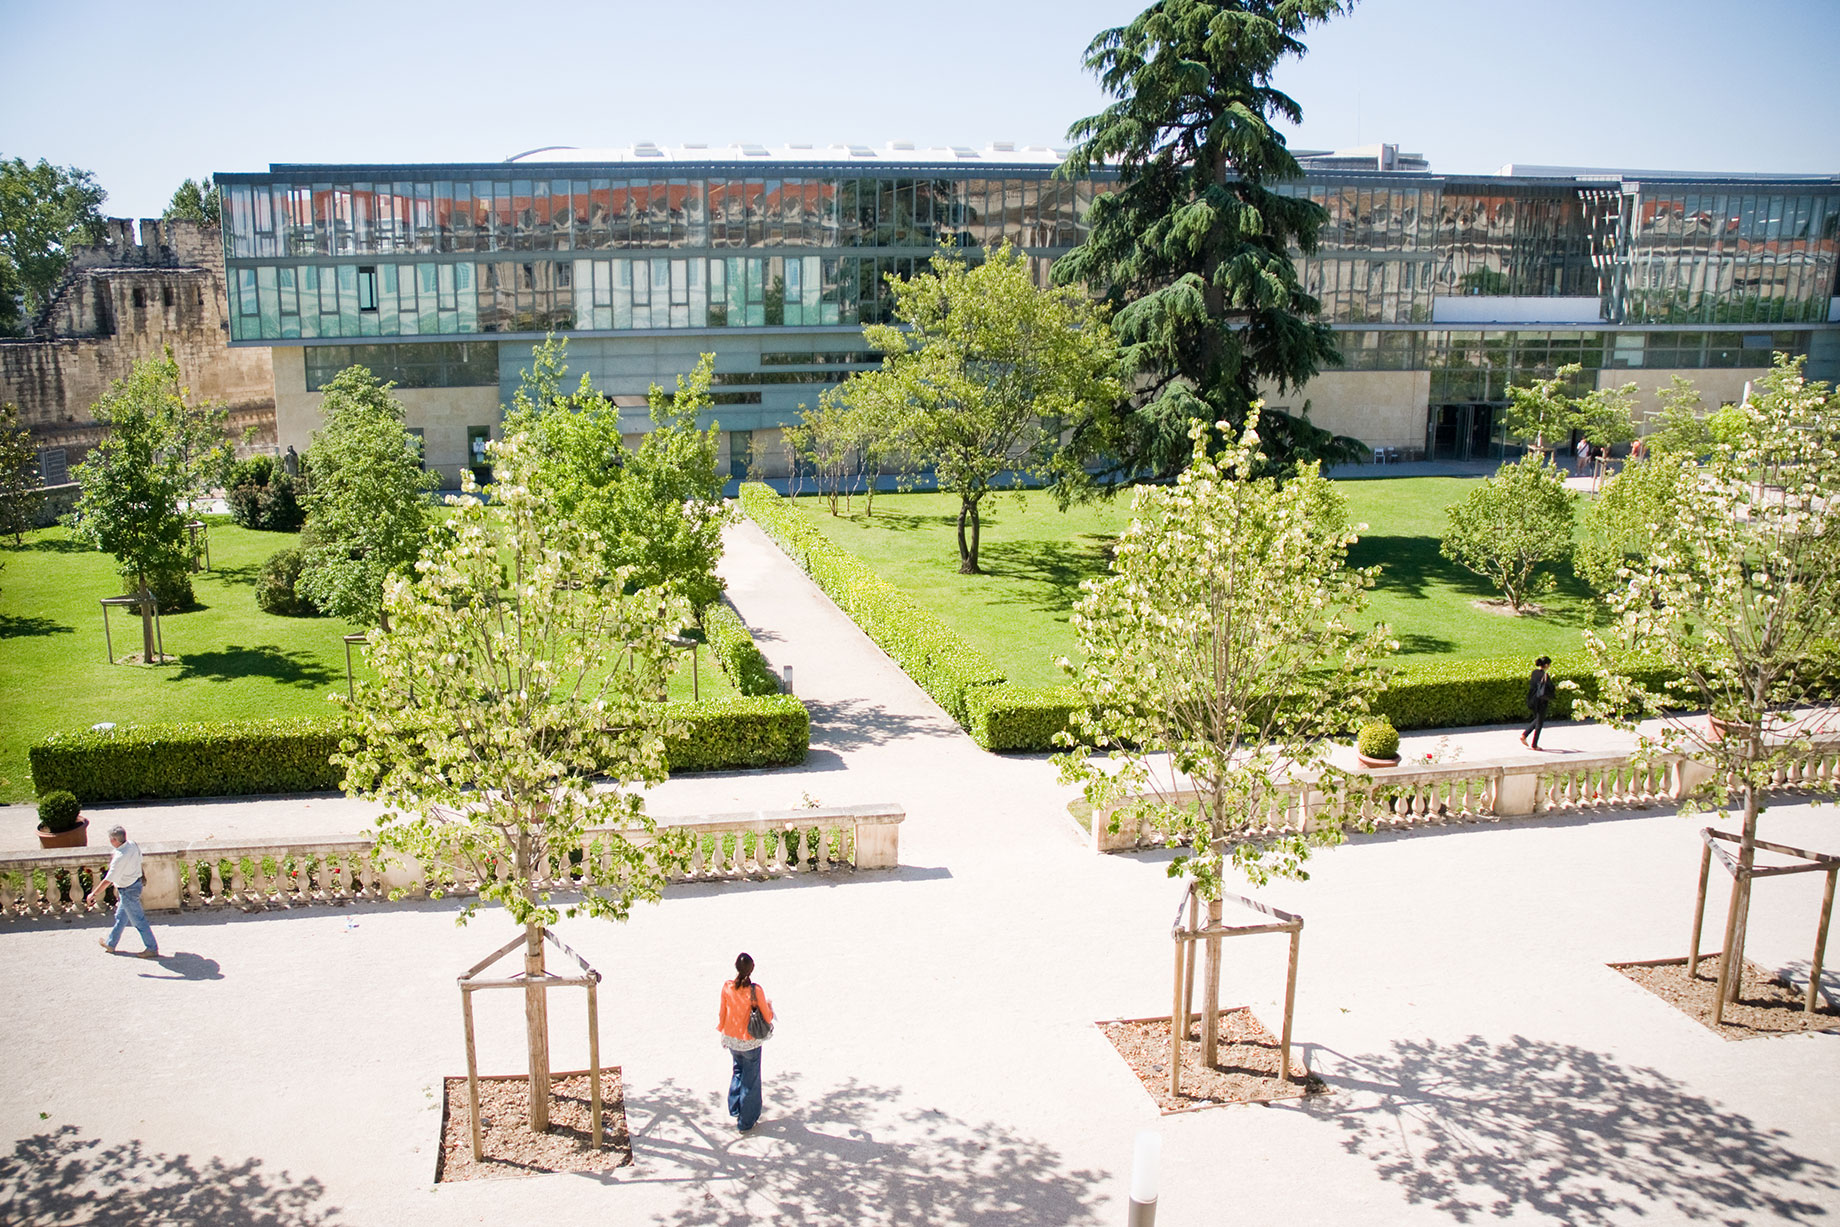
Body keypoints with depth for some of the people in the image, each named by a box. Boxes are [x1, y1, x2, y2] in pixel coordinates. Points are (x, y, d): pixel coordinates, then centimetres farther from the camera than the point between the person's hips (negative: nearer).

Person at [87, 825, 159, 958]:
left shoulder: (120, 858, -31)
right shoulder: (132, 844, -7)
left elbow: (107, 881, -26)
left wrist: (93, 894, -15)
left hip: (128, 890, -9)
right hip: (136, 882, 9)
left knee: (138, 920, 4)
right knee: (121, 917, 24)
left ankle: (152, 949, 13)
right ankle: (110, 943, 41)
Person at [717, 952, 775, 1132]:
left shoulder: (727, 987, -13)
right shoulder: (755, 990, -23)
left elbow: (722, 1014, -1)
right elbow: (767, 1018, -15)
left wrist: (722, 1033, 15)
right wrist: (769, 1005, 7)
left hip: (731, 1040, 4)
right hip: (750, 1042, -3)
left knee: (738, 1070, 30)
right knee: (750, 1079, 15)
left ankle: (734, 1109, 37)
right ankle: (746, 1121, 25)